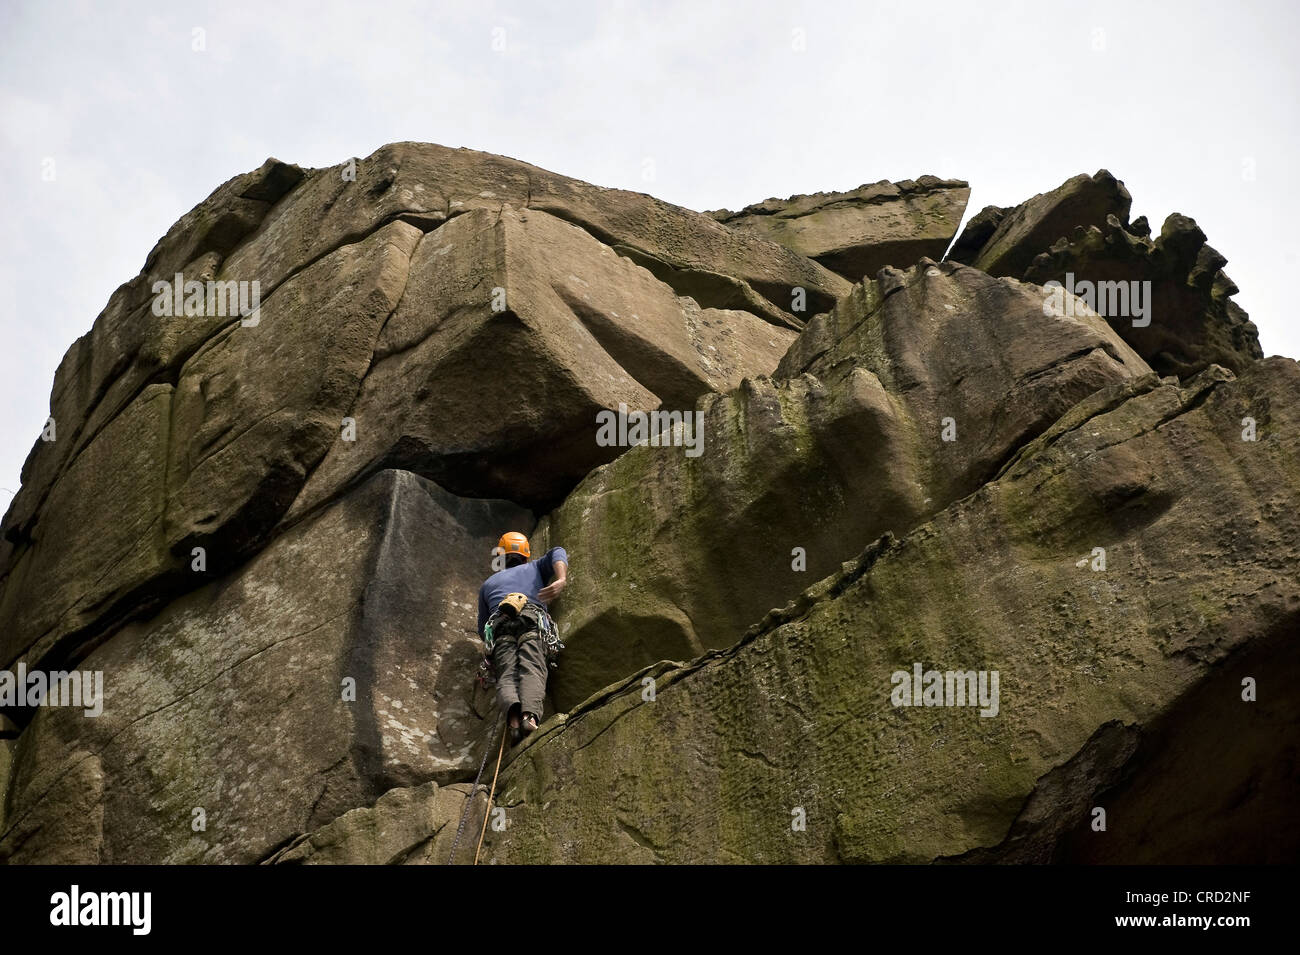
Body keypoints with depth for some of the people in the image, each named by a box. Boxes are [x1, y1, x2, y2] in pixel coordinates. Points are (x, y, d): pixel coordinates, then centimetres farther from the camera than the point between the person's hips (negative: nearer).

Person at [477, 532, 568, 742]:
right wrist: (561, 581, -2)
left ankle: (513, 713, -49)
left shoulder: (488, 584, 40)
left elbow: (482, 629, 39)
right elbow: (557, 554, 14)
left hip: (500, 626, 1)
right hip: (532, 621, -1)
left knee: (506, 676, -16)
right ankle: (530, 714, -50)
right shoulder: (535, 568, 36)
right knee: (532, 670, -20)